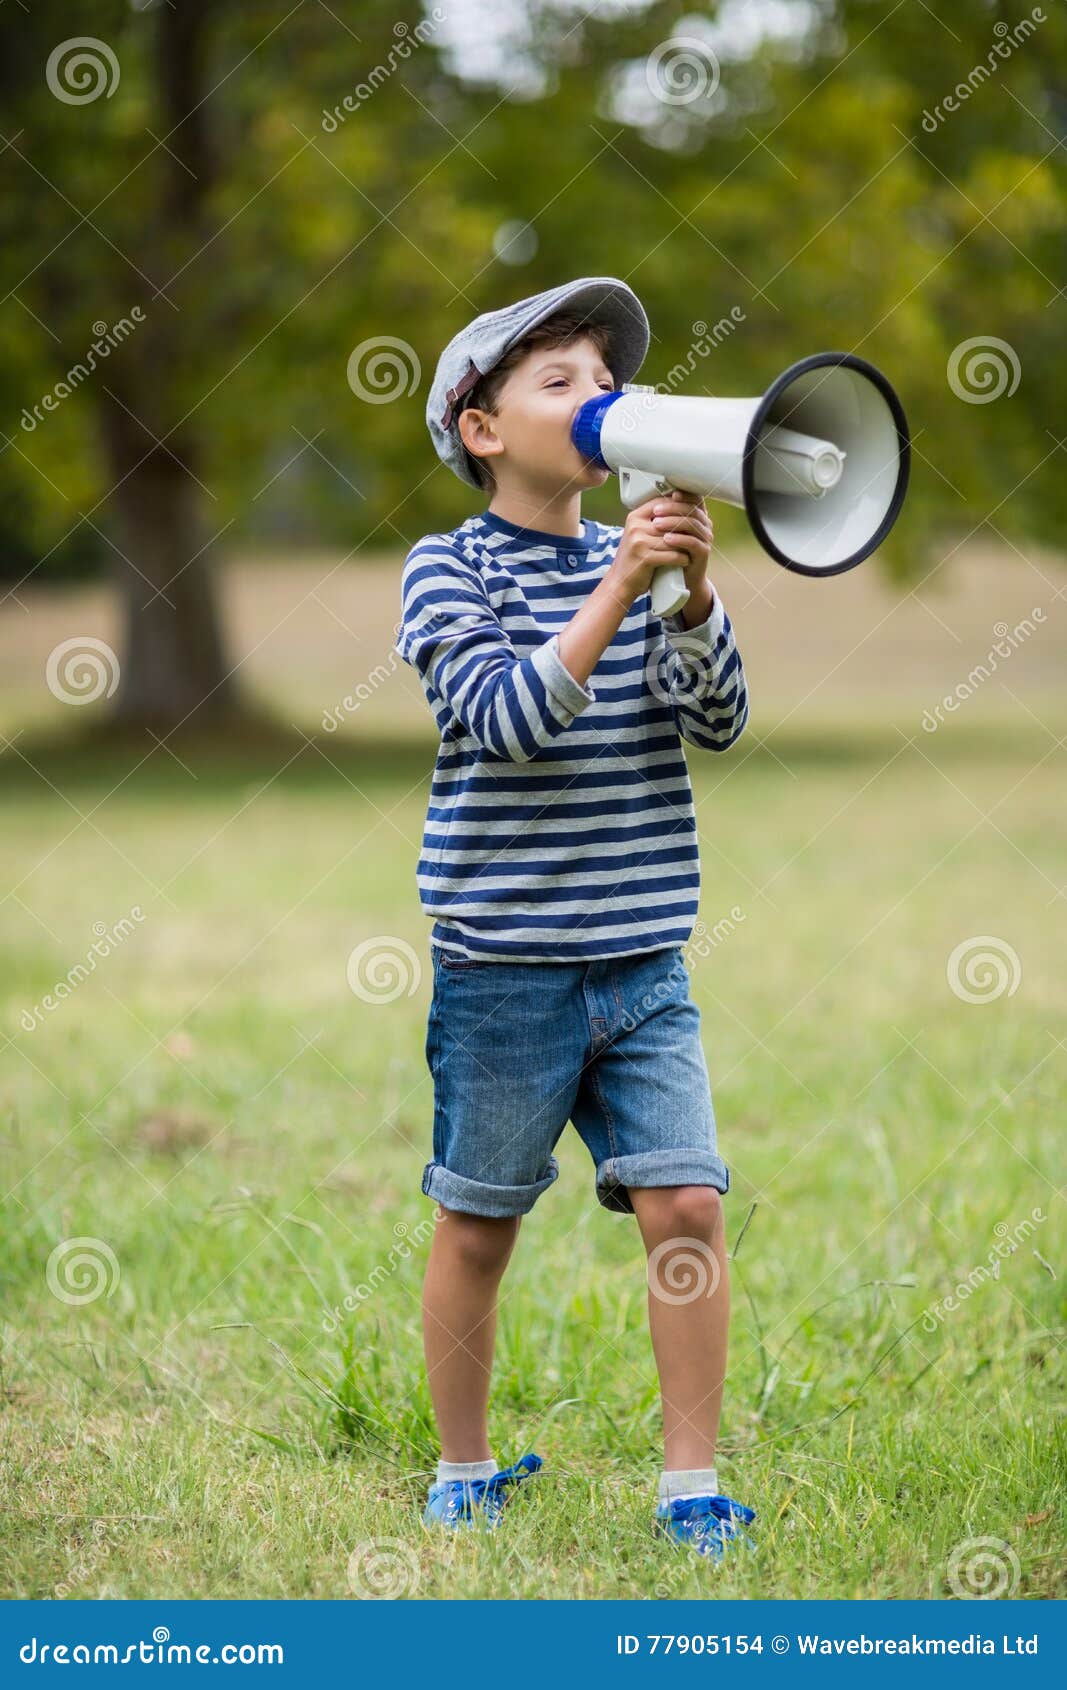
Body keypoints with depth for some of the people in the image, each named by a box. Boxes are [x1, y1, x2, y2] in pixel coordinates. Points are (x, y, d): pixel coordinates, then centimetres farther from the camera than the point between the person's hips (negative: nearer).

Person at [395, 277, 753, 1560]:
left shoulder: (636, 560, 8)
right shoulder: (449, 570, -4)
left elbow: (719, 723, -1)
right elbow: (507, 718, -19)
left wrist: (694, 594, -17)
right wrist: (616, 590, -24)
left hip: (642, 969, 3)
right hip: (504, 970, -3)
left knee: (685, 1208, -6)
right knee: (477, 1227, 6)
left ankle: (691, 1488, 2)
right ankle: (464, 1475, 23)